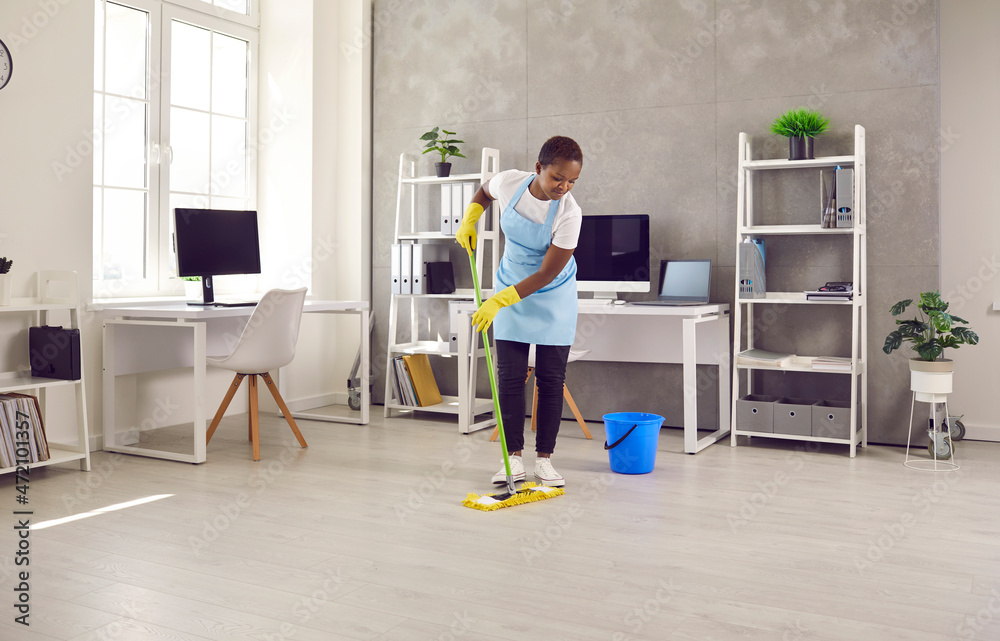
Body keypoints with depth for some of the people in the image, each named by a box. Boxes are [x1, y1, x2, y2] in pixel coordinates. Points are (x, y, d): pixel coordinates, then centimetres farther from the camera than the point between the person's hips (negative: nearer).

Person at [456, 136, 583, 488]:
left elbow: (546, 275, -25)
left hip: (553, 298, -3)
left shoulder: (569, 212, -26)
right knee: (509, 377, 0)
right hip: (510, 290, 3)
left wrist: (498, 301, -28)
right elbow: (484, 191, 12)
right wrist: (469, 221, -2)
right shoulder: (508, 182, -17)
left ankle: (544, 459, 11)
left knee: (551, 379, 1)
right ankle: (514, 459, 7)